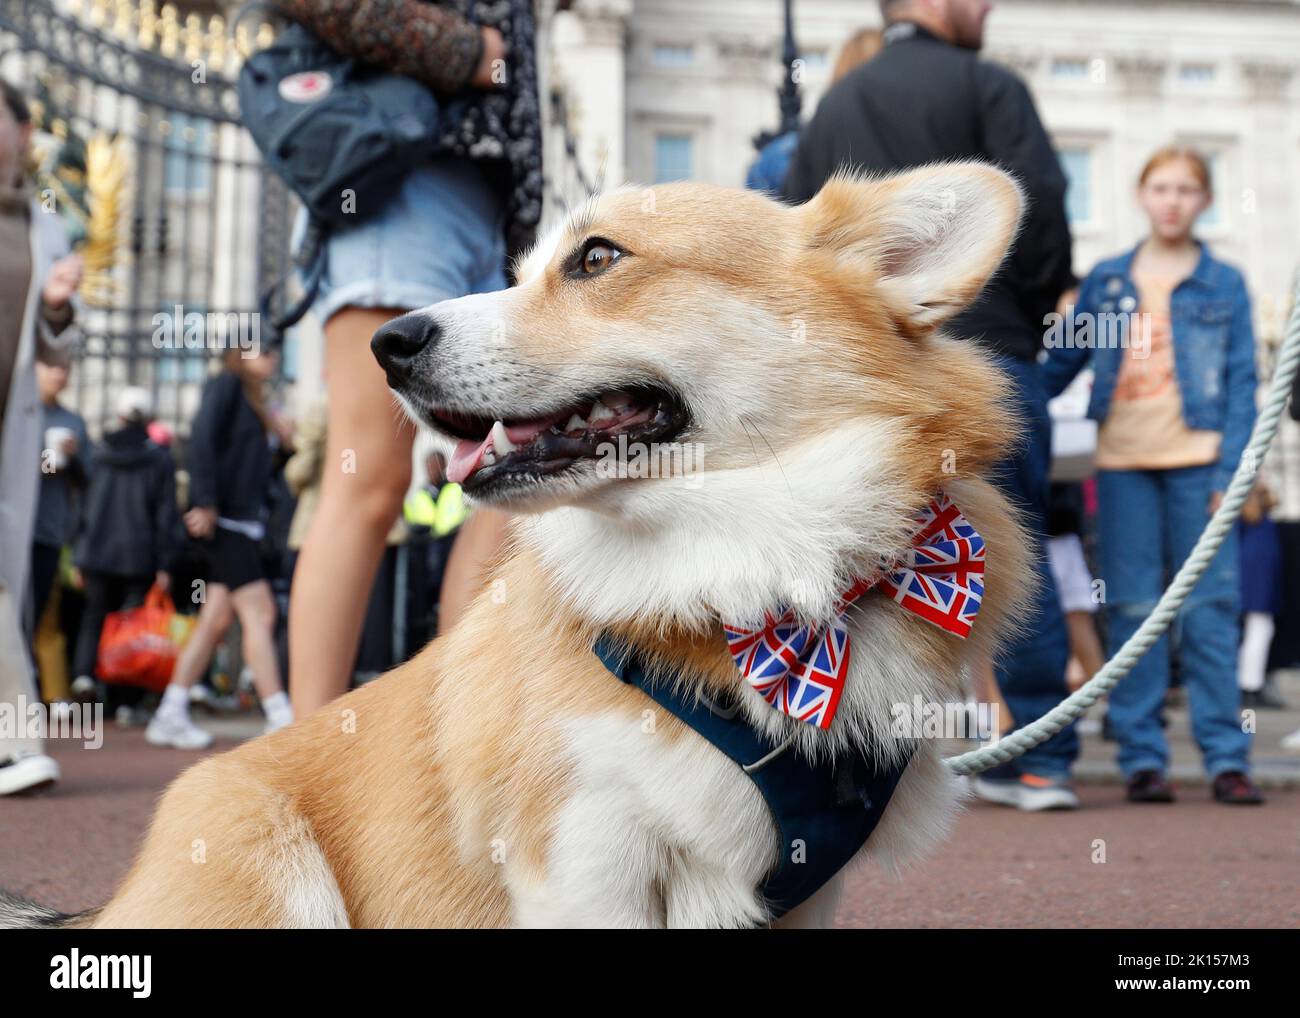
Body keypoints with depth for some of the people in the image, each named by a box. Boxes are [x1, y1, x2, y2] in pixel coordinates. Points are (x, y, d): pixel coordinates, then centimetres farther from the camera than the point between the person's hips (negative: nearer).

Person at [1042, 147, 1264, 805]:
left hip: (1197, 460, -1)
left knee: (1208, 609, -2)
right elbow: (1063, 361, 12)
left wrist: (1230, 471, -6)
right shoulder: (1106, 280, 12)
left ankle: (1226, 756, 5)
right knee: (1131, 609, 2)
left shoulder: (1225, 285, 8)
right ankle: (1142, 758, 7)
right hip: (1123, 461, 1)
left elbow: (1241, 381, 4)